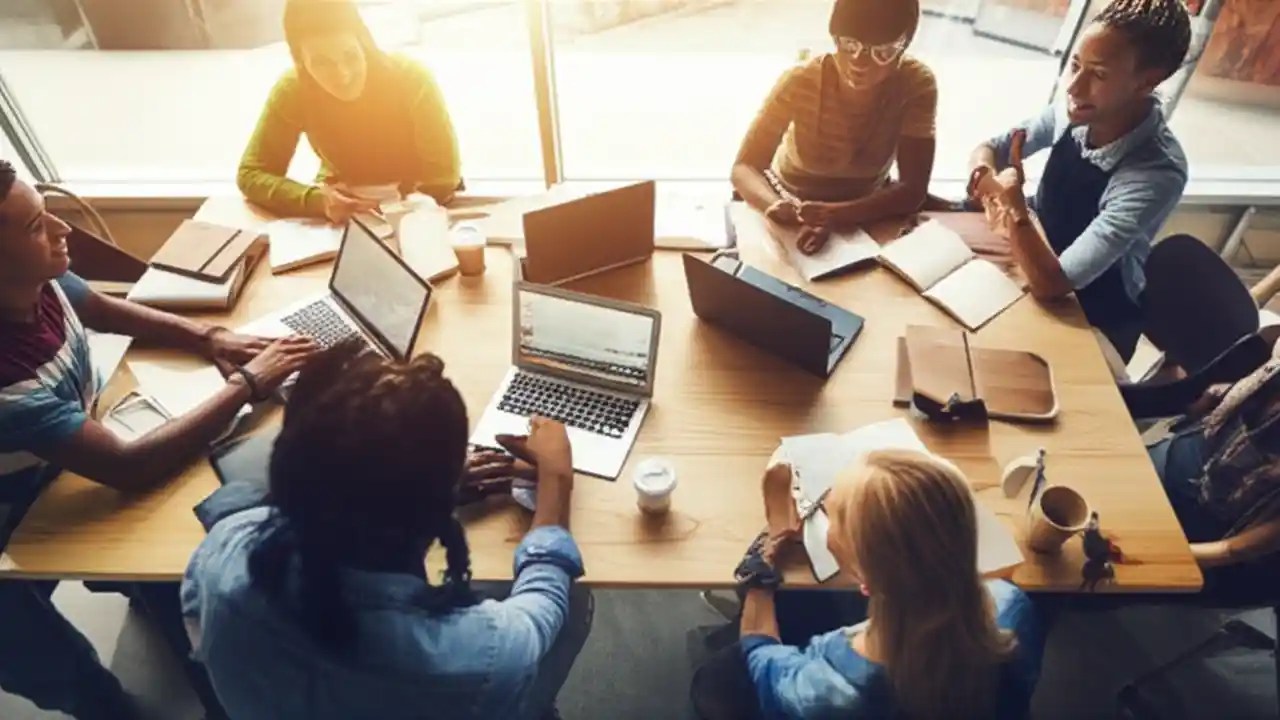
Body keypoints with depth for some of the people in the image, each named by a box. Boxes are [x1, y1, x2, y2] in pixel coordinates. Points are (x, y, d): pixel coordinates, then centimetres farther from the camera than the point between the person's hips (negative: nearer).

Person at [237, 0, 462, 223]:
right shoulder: (292, 89, -19)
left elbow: (444, 178, -25)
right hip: (343, 198, 2)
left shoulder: (411, 79, -26)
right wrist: (319, 200, -35)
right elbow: (251, 174, -18)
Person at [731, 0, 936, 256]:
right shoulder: (800, 82, -24)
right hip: (793, 204, 0)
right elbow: (744, 167, -24)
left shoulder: (917, 85, -21)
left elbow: (913, 190, -23)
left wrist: (834, 216, -40)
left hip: (863, 211, 1)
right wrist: (776, 206, -47)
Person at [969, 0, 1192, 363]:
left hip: (1092, 318, -5)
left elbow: (1050, 283, -38)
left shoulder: (1158, 174, -33)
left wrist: (1014, 204, -34)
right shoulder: (1075, 113, -16)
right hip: (1043, 258, 5)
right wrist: (990, 182, -22)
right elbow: (987, 149, -1)